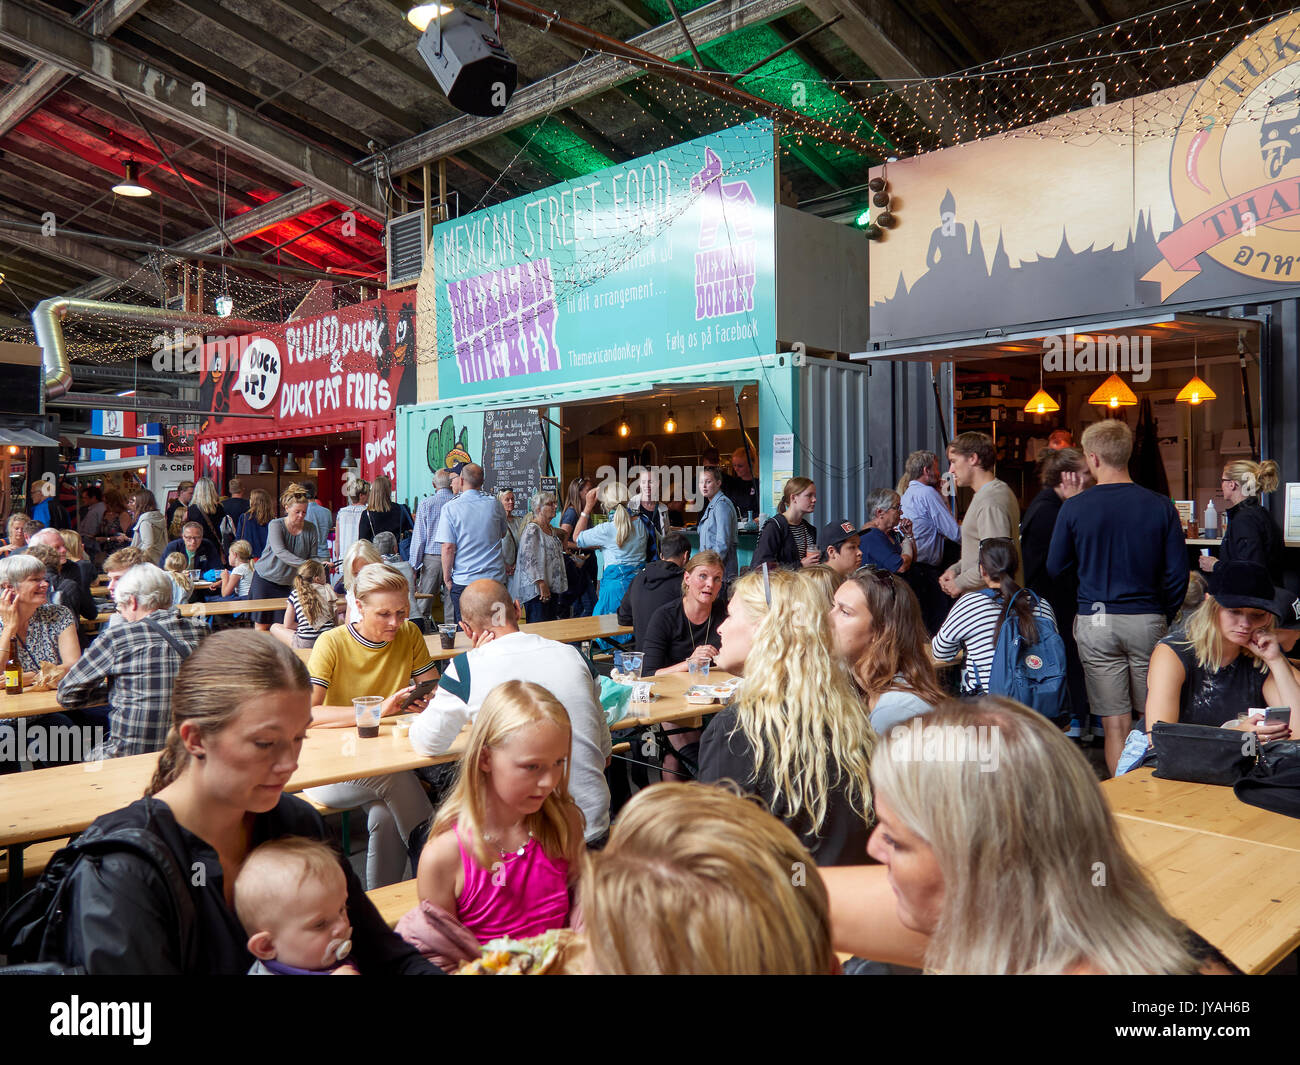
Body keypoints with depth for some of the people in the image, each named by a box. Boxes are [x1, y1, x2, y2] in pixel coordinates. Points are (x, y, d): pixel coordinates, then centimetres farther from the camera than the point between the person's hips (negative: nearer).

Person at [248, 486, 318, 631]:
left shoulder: (310, 529, -4)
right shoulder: (276, 525, -14)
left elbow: (312, 557, -3)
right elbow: (280, 552, -29)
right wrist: (304, 564, -41)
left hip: (289, 583, 2)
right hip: (265, 579, -2)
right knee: (262, 626, 1)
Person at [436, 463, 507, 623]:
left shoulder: (450, 508, -7)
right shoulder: (495, 505, 2)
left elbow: (448, 547, -10)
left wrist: (447, 578, 1)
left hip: (464, 581, -3)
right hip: (495, 579, 3)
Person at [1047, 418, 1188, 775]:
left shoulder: (1074, 508, -6)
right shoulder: (1160, 506, -3)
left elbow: (1055, 568, 3)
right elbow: (1177, 573, 0)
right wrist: (1163, 616, 14)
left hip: (1096, 621, -1)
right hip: (1148, 620, 1)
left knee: (1115, 723, 4)